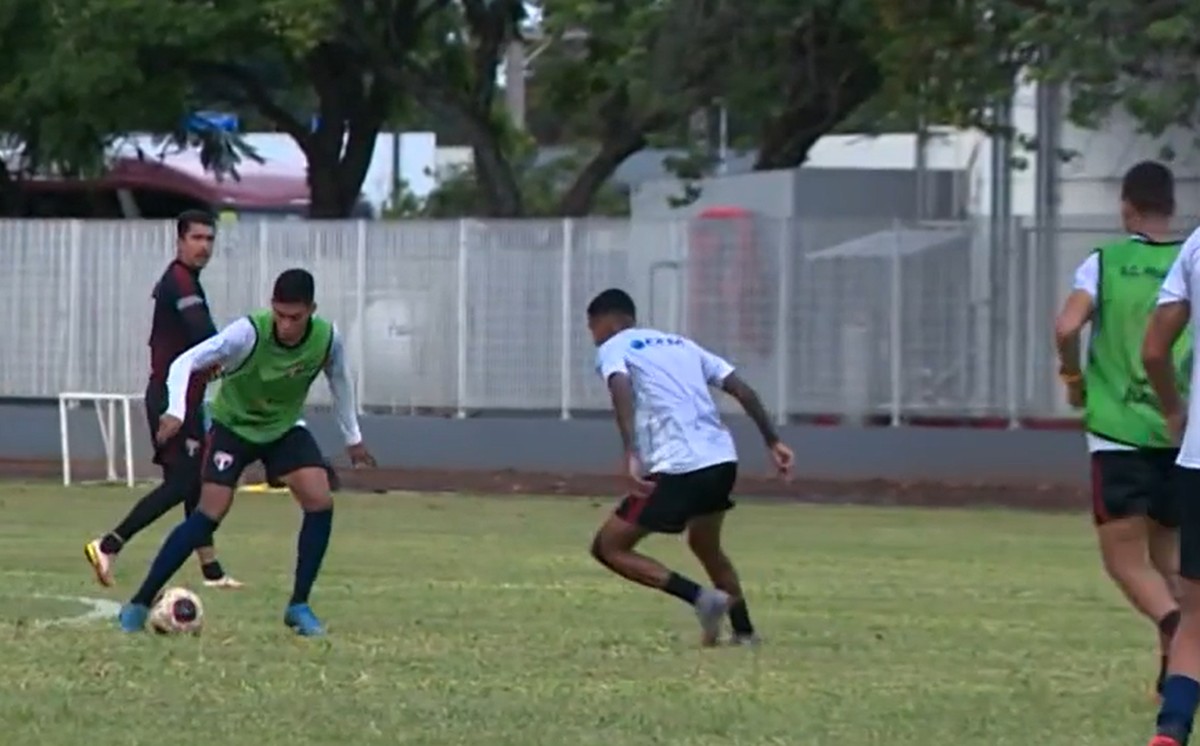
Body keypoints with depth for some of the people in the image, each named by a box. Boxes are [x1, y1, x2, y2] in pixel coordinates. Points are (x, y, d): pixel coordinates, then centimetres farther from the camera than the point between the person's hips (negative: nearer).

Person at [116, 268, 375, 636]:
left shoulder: (327, 339, -19)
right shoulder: (249, 333, -31)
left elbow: (339, 380, 4)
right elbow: (185, 362, -30)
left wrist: (353, 439, 13)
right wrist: (176, 412, -46)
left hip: (284, 428, 4)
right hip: (233, 425, -4)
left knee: (320, 501, -17)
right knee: (211, 512, -18)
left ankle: (299, 606, -3)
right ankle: (139, 605, -12)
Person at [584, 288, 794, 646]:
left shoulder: (612, 349, 7)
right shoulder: (681, 344, 27)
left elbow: (622, 391, -16)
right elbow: (742, 390, 19)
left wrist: (631, 456, -27)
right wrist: (773, 442, 20)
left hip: (677, 468, -7)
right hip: (723, 459, 7)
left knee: (608, 547, 3)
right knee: (706, 545, 32)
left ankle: (701, 597, -10)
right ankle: (744, 632, 29)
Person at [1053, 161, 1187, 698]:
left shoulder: (1104, 263, -2)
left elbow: (1068, 326, -15)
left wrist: (1073, 377, 4)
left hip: (1118, 430, -3)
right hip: (1182, 433, 3)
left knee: (1125, 557, 0)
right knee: (1168, 557, 15)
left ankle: (1173, 623, -27)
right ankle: (1172, 668, 9)